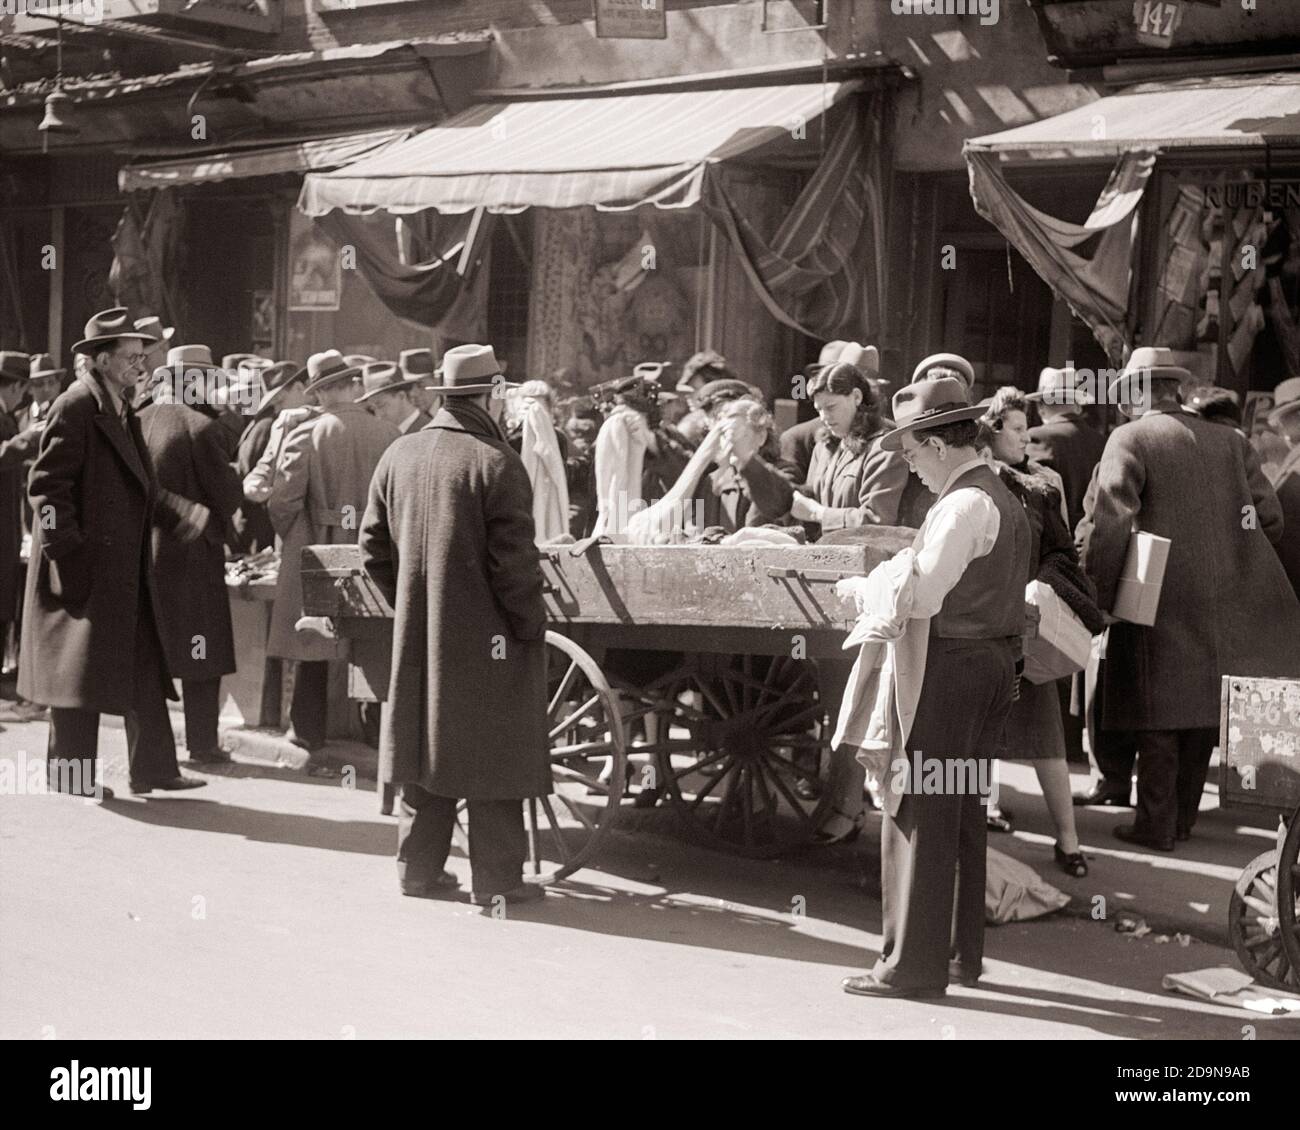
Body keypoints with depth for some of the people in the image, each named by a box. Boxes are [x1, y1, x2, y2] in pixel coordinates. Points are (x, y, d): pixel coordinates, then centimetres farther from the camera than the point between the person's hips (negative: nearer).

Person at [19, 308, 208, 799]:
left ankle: (153, 768, 15)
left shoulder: (122, 410, 14)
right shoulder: (75, 408, -13)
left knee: (144, 667, 9)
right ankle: (70, 772, 11)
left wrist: (189, 519, 4)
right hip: (84, 568, -9)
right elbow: (46, 484, -16)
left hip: (126, 568, 9)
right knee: (79, 668, 1)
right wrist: (66, 550, -20)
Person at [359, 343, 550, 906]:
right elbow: (514, 561, -18)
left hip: (417, 634, 6)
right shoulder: (495, 463, -16)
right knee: (493, 754, 2)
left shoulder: (398, 455, 5)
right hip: (486, 638, -6)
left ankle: (418, 866, 21)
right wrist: (531, 623, -6)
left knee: (427, 745, 15)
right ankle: (495, 878, 7)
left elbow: (374, 550, 10)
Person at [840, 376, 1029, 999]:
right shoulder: (1002, 497, 15)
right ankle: (964, 951, 25)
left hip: (952, 663, -10)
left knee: (920, 812, -4)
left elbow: (920, 600, -21)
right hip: (995, 660, 10)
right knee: (965, 810, 17)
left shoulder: (962, 505, -17)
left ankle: (914, 964, 0)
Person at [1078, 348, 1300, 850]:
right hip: (1226, 602, 5)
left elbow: (1110, 520, -16)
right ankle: (1183, 816, 25)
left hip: (1163, 601, -4)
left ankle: (1155, 825, 8)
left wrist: (1100, 596, -10)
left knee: (1159, 715, 4)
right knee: (1202, 706, 15)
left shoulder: (1130, 439, -5)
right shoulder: (1230, 442, 9)